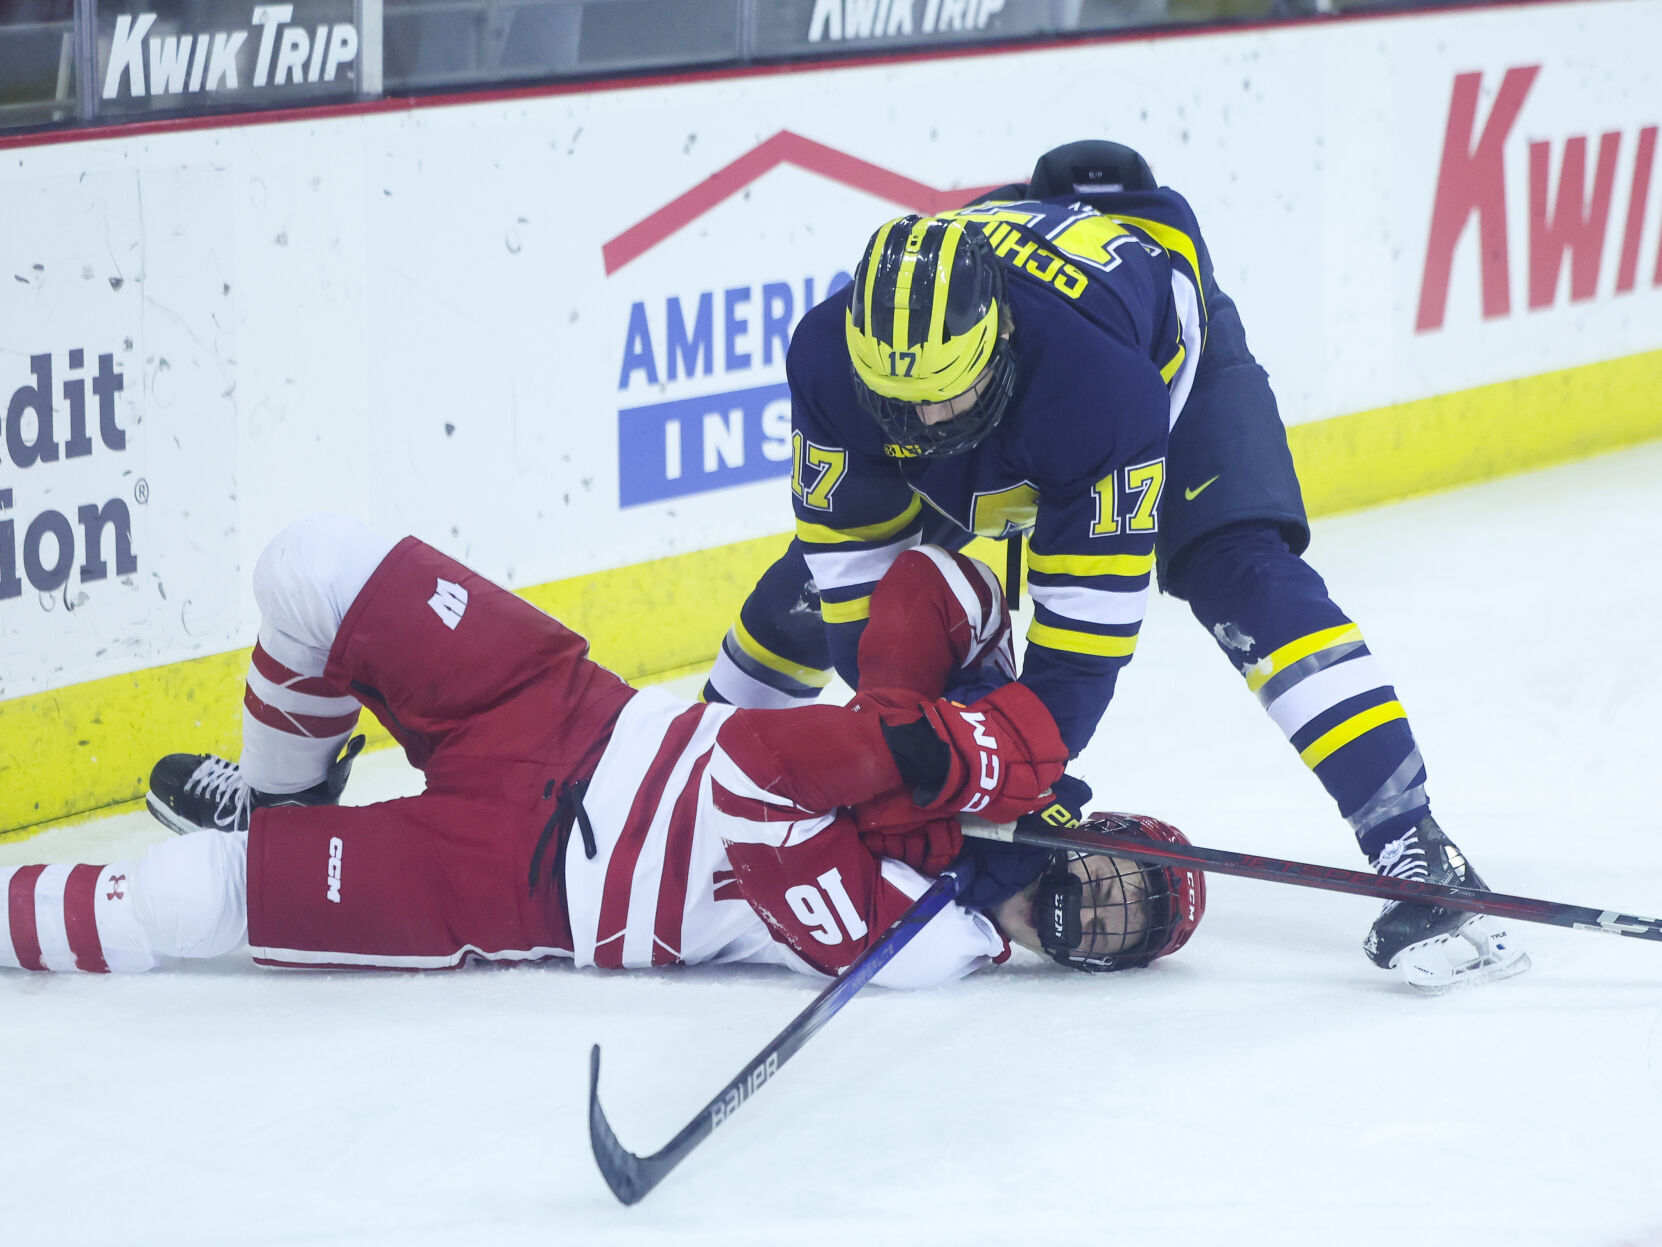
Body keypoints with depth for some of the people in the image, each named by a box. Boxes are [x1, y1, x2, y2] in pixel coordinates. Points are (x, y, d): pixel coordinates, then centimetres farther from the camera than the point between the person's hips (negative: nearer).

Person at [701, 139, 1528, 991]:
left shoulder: (1100, 374, -46)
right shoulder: (829, 356, -34)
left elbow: (1090, 604, -39)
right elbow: (850, 555, -22)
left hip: (1174, 350, -5)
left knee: (1243, 577, -26)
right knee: (823, 568, 3)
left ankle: (1413, 852, -28)